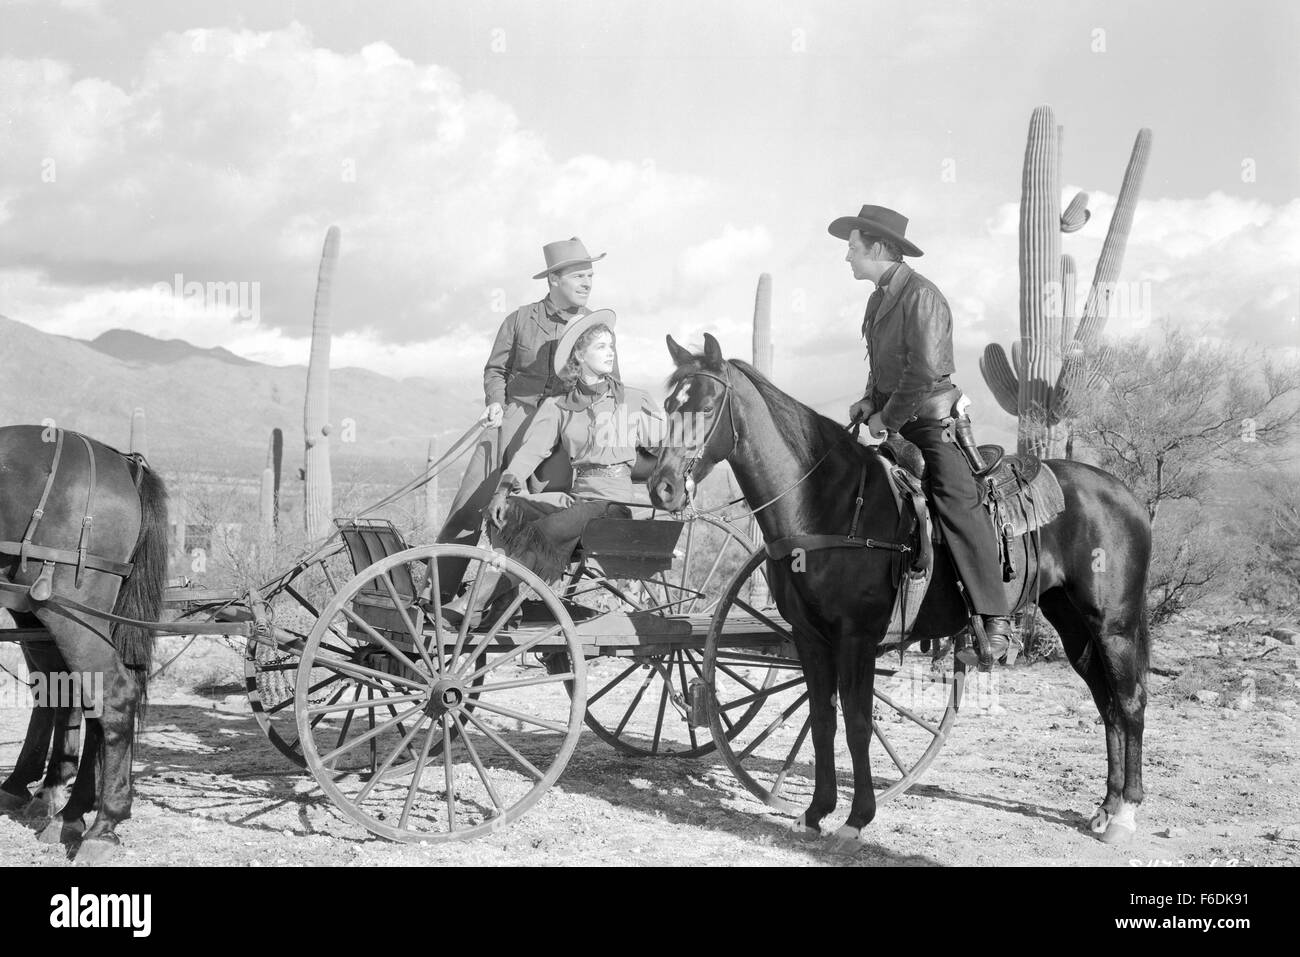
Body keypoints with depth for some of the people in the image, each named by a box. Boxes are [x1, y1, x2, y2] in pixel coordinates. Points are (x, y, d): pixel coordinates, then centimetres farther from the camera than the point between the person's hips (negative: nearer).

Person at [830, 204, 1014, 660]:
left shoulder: (921, 296, -13)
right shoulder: (880, 298, 15)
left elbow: (925, 370, -20)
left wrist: (888, 418, -16)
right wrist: (870, 401, 8)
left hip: (931, 418, -10)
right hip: (890, 415, 10)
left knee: (956, 499, -24)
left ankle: (994, 617, -28)